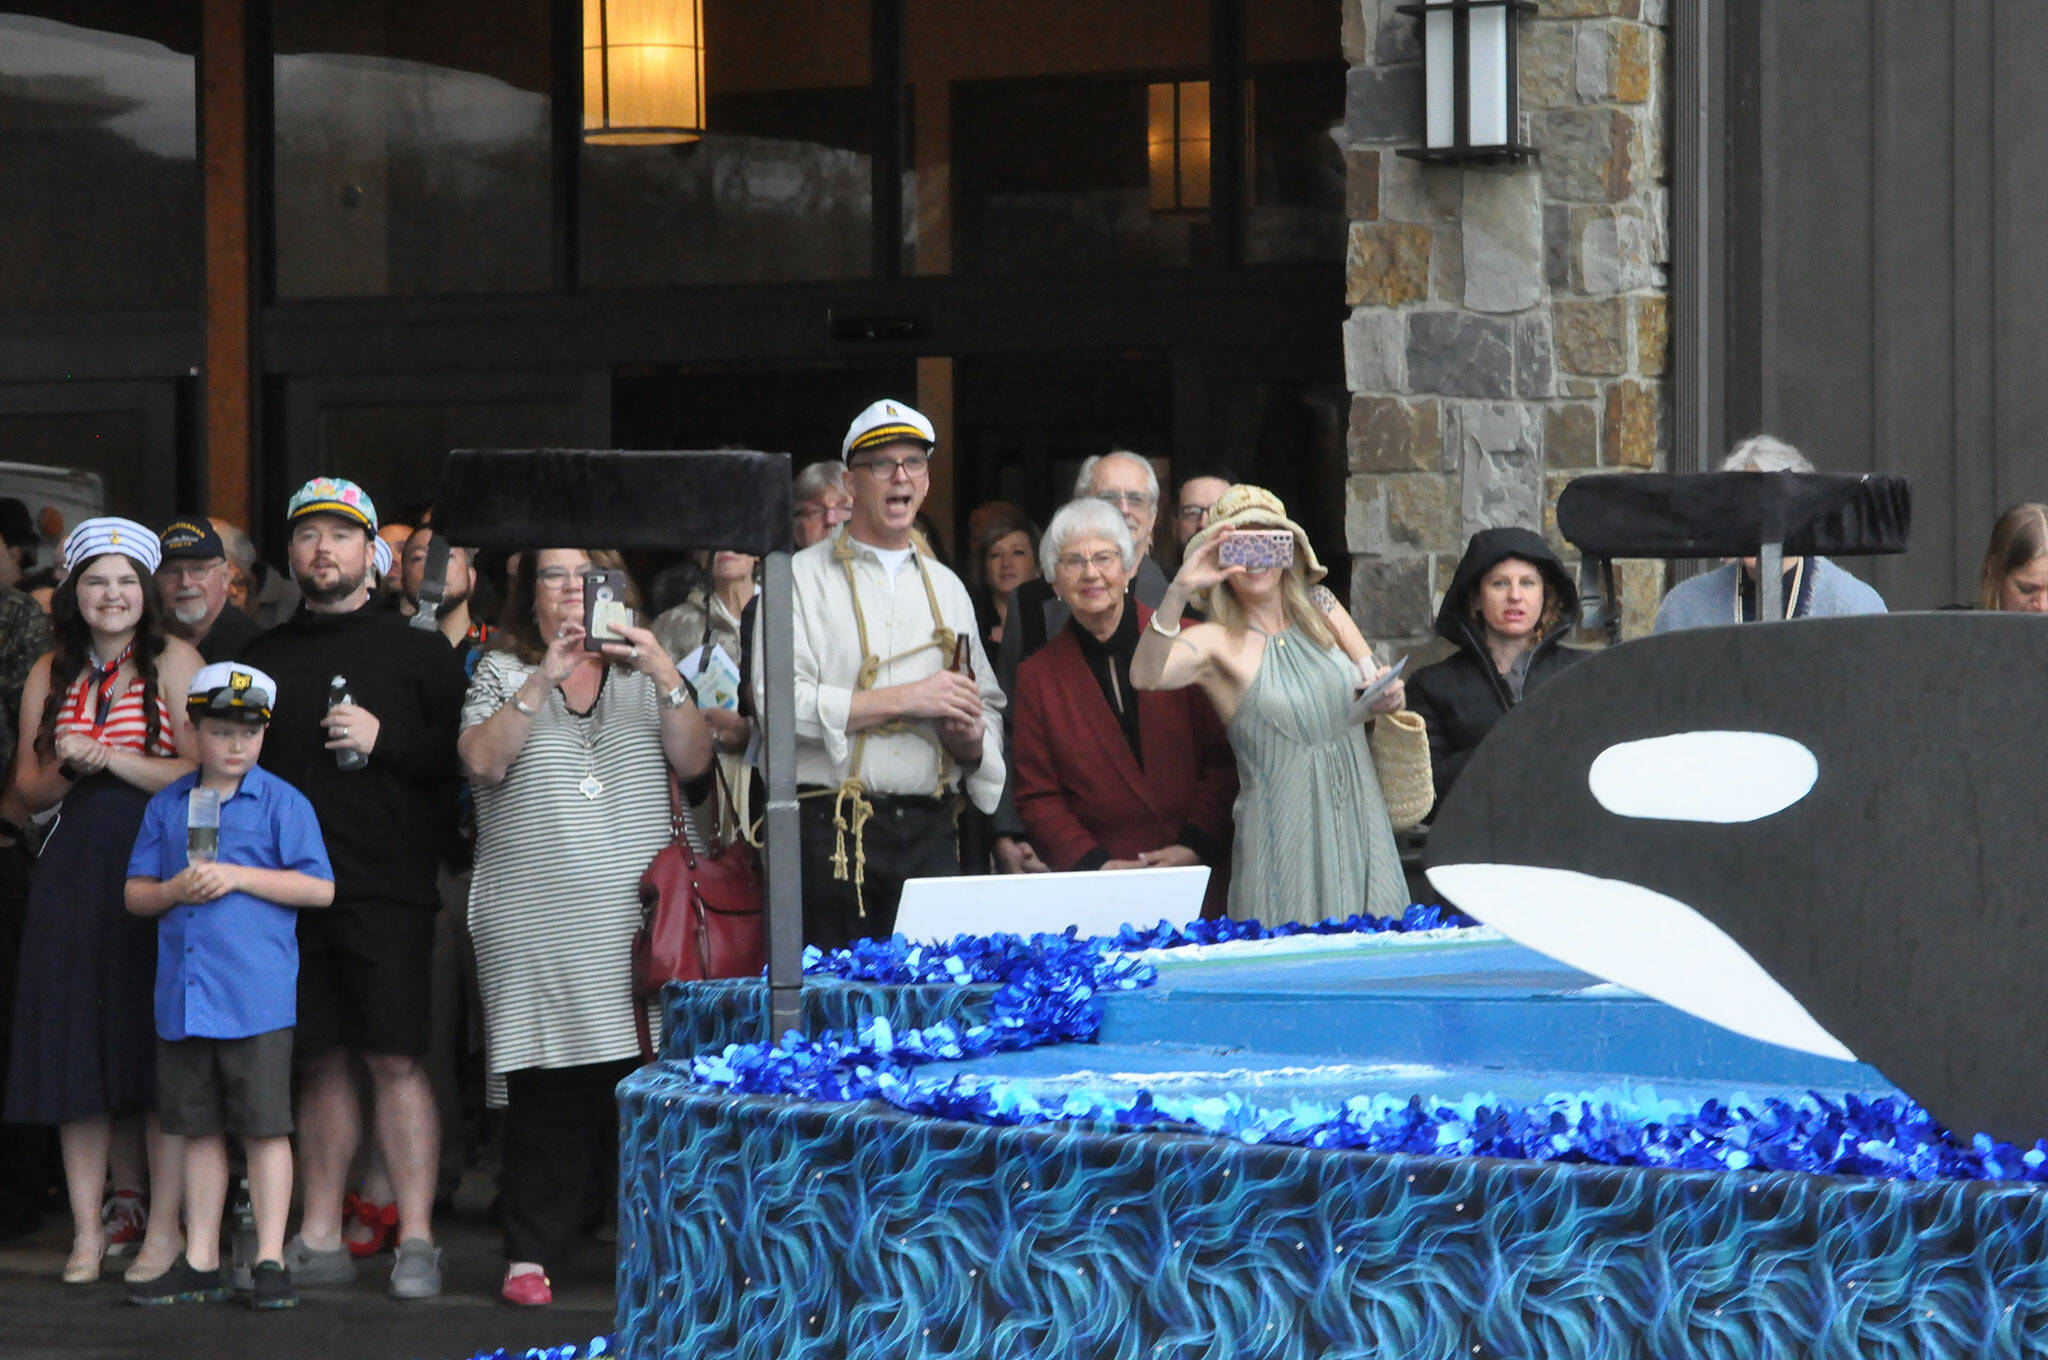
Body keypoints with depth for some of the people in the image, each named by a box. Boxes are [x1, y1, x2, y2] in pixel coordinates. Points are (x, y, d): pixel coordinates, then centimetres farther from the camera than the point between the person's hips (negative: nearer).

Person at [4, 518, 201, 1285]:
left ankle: (164, 1228, 0)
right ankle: (89, 1228, 7)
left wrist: (109, 757, -12)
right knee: (77, 1043, 2)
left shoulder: (174, 663, 0)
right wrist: (70, 769, -6)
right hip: (73, 871, 4)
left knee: (159, 1046, -5)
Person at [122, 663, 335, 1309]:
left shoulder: (282, 802, 0)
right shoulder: (167, 806, 13)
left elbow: (319, 888, -5)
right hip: (183, 996, 4)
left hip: (256, 995, -4)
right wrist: (175, 890, -7)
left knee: (264, 1127, -3)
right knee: (199, 1129, 10)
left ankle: (270, 1260, 3)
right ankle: (200, 1263, 17)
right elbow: (135, 893, 14)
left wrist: (237, 876, -12)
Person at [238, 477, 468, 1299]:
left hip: (388, 886, -3)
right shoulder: (264, 659, 15)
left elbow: (462, 758, 0)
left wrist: (384, 740, -12)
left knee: (395, 1058, -7)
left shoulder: (417, 652, 5)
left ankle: (416, 1240, -4)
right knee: (319, 1061, 7)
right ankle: (319, 1238, 13)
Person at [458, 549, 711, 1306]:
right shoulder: (503, 673, 12)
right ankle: (531, 1252, -1)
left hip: (636, 914, 1)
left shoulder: (645, 672, 16)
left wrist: (666, 679, -10)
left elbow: (693, 761, 4)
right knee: (547, 1086, -6)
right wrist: (543, 680, -13)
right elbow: (482, 761, -5)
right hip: (536, 922, -1)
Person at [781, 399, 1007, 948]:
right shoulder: (802, 578, 2)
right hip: (834, 834, -4)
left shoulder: (946, 587, 20)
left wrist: (971, 736, -3)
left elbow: (987, 707, 21)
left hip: (929, 834, 4)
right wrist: (907, 699, -12)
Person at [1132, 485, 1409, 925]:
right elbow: (1146, 674, -23)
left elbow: (1378, 693, 19)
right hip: (1284, 834, -4)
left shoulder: (1325, 614, 11)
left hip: (1359, 819, 4)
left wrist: (1387, 698, -5)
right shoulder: (1218, 643, -4)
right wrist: (1177, 592, -34)